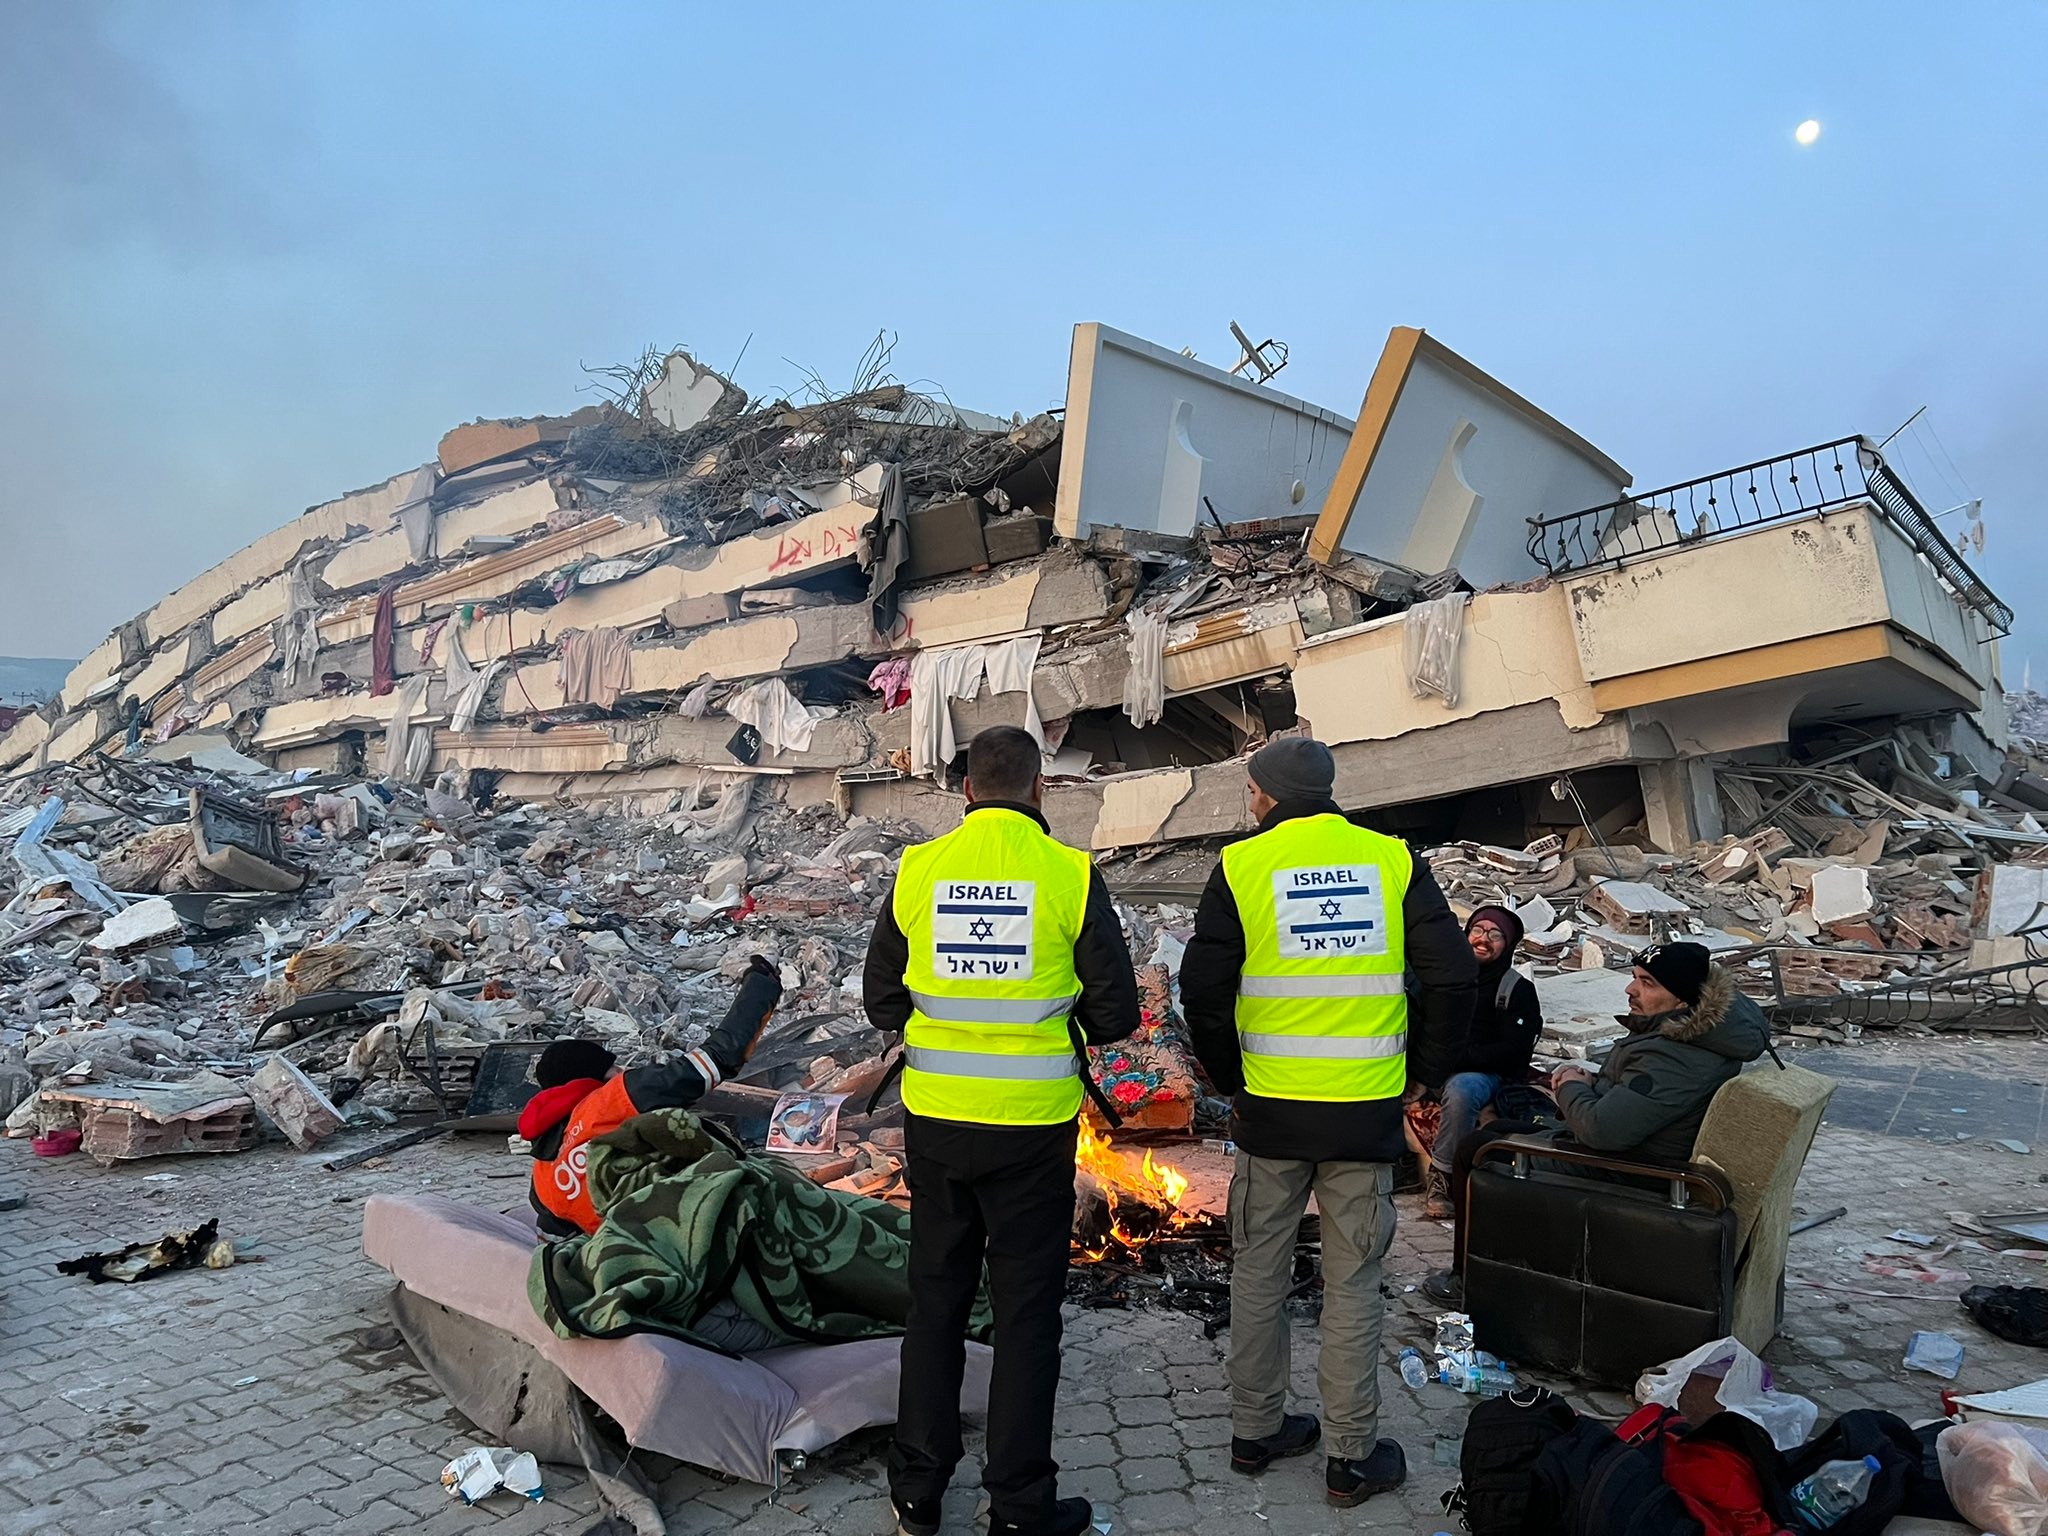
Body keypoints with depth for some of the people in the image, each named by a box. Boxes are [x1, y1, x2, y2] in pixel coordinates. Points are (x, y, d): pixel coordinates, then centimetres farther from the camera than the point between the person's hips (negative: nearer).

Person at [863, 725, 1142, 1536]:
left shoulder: (917, 869, -4)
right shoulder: (1070, 874, -11)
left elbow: (881, 1001, 4)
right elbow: (1116, 1012, -6)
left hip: (936, 1119, 3)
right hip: (1033, 1124, -2)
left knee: (935, 1300, 18)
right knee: (1026, 1312, 11)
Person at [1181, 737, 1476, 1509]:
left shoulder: (1242, 865, -5)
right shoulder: (1392, 859, -1)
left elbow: (1202, 989, -7)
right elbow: (1453, 976, -3)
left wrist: (1230, 1076, 8)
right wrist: (1423, 1070, 10)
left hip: (1272, 1107, 0)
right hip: (1367, 1112, 1)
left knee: (1259, 1269, 15)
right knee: (1352, 1280, 11)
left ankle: (1255, 1430, 27)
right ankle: (1352, 1456, 21)